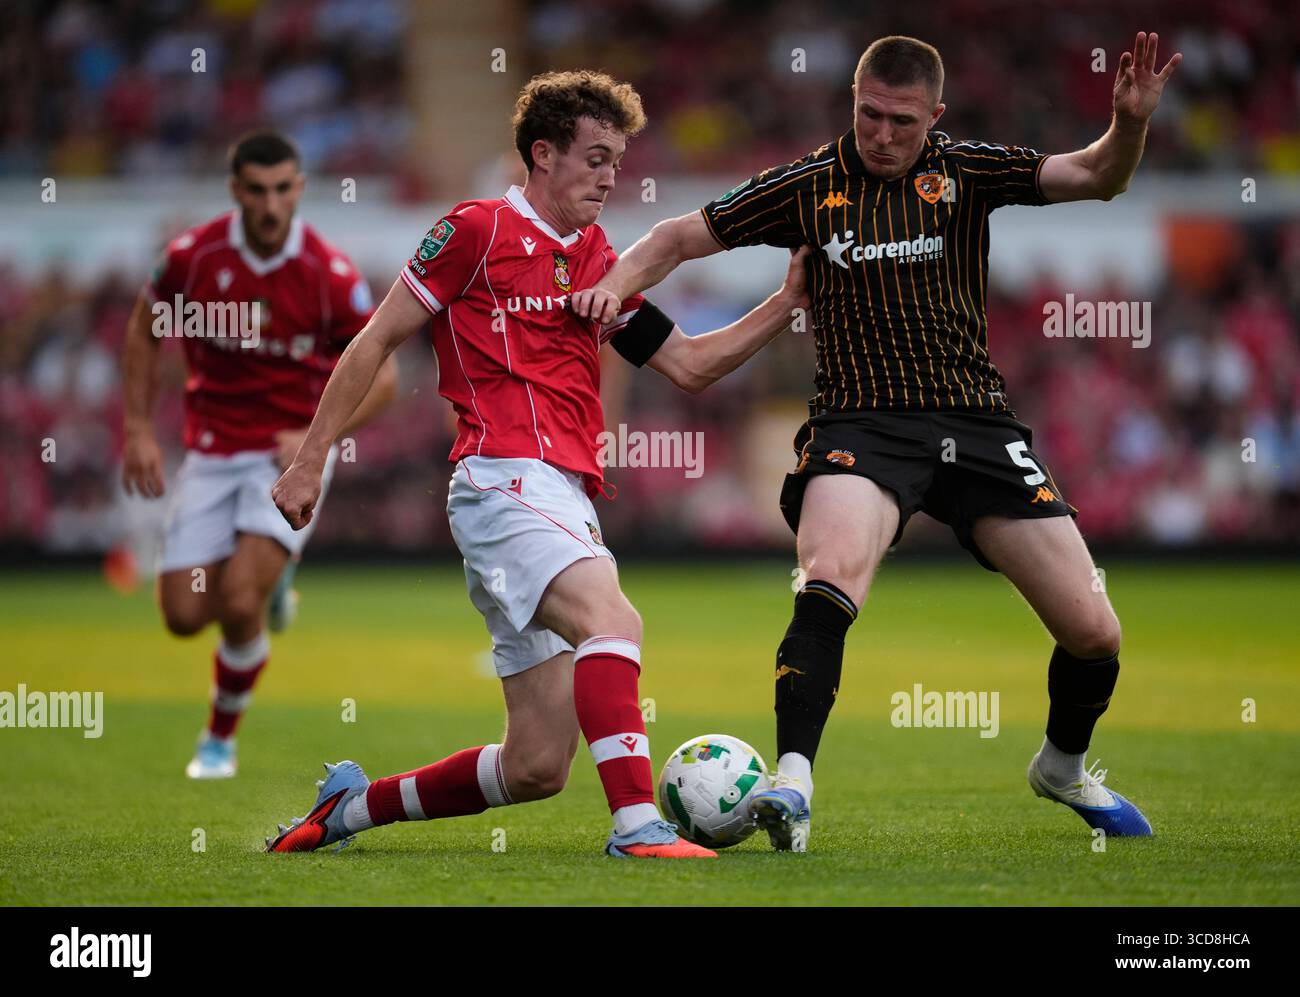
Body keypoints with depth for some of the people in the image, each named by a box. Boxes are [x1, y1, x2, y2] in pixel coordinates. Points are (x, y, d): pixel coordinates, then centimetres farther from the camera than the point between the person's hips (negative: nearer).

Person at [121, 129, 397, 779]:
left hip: (292, 453, -3)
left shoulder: (331, 275, -15)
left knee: (239, 604, -20)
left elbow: (381, 376, -5)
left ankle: (220, 738, 7)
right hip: (211, 452, 3)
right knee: (184, 615, -3)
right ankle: (269, 577, 33)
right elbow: (145, 329, 9)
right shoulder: (194, 255, -9)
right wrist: (138, 429, 2)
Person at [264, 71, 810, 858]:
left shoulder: (601, 264, 20)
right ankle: (638, 824, -38)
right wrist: (311, 460, 0)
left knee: (537, 768, 3)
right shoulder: (478, 230, 1)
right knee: (613, 619, -33)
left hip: (568, 500, 8)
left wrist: (786, 305, 11)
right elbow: (377, 341, 3)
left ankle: (350, 806, 21)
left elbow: (689, 365, 23)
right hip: (504, 481, -8)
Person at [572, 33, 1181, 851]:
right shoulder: (812, 185, 2)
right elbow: (683, 237, 9)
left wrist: (1130, 125, -28)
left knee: (1094, 634, 1)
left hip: (977, 424, 2)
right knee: (833, 576, -35)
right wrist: (615, 286, -9)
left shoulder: (965, 171, 2)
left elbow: (1095, 179, -7)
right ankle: (793, 785, -37)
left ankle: (1064, 766, 32)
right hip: (862, 427, -2)